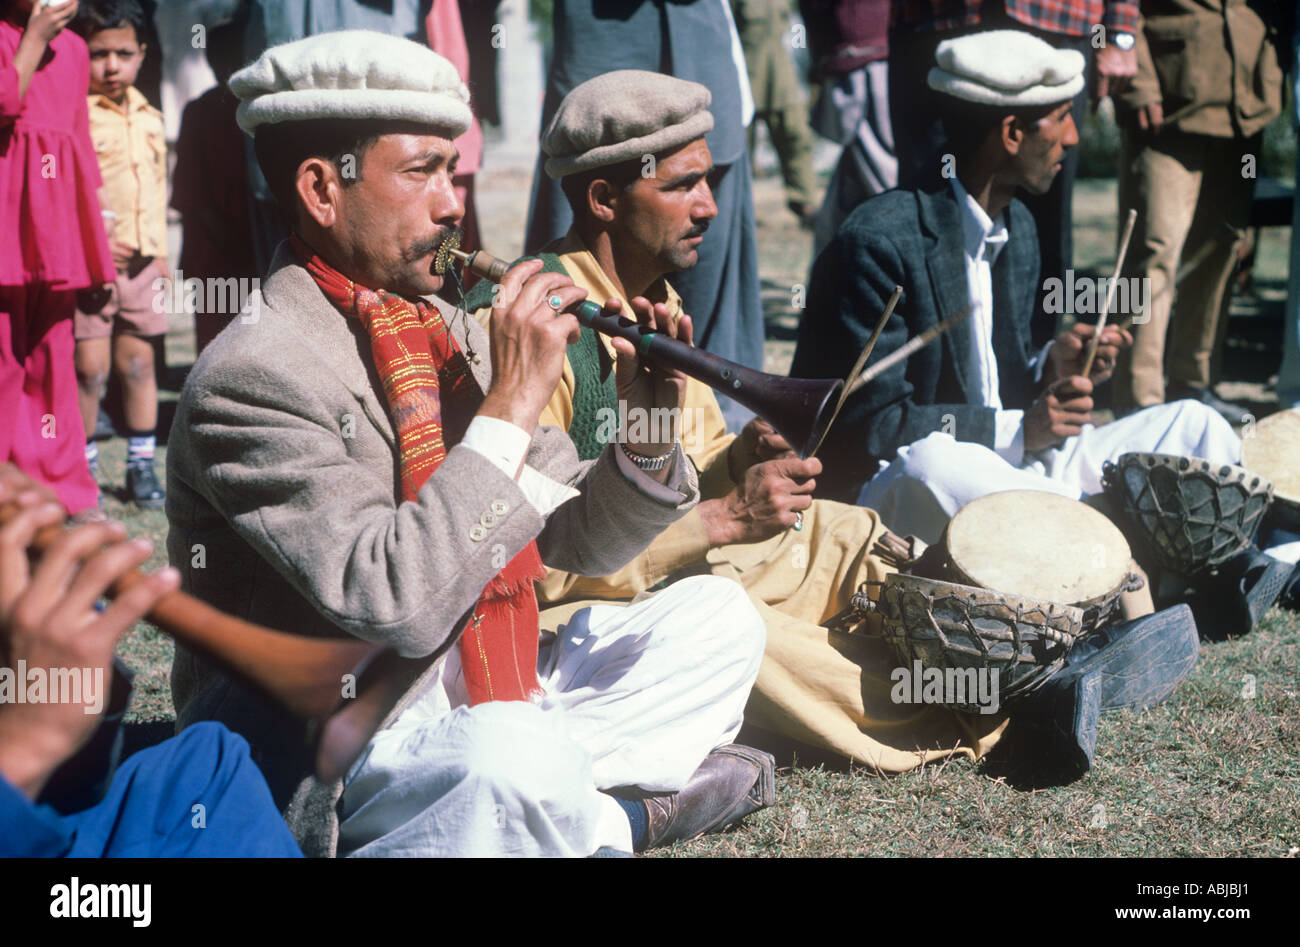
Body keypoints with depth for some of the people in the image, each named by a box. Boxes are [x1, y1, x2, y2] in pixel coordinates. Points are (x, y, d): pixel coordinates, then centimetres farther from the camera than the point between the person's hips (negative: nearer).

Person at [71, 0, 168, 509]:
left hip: (141, 258, 6)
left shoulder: (149, 117, 14)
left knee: (138, 361, 10)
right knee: (90, 366, -5)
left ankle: (142, 465, 18)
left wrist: (159, 251, 20)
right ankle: (82, 467, 8)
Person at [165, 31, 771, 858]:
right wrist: (510, 406, -22)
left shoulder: (453, 335, 7)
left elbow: (573, 542, 12)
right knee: (521, 763, -37)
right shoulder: (252, 377, -17)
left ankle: (579, 809, -10)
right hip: (319, 750, -9)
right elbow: (395, 604, -26)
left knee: (718, 615, 6)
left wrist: (646, 434, -7)